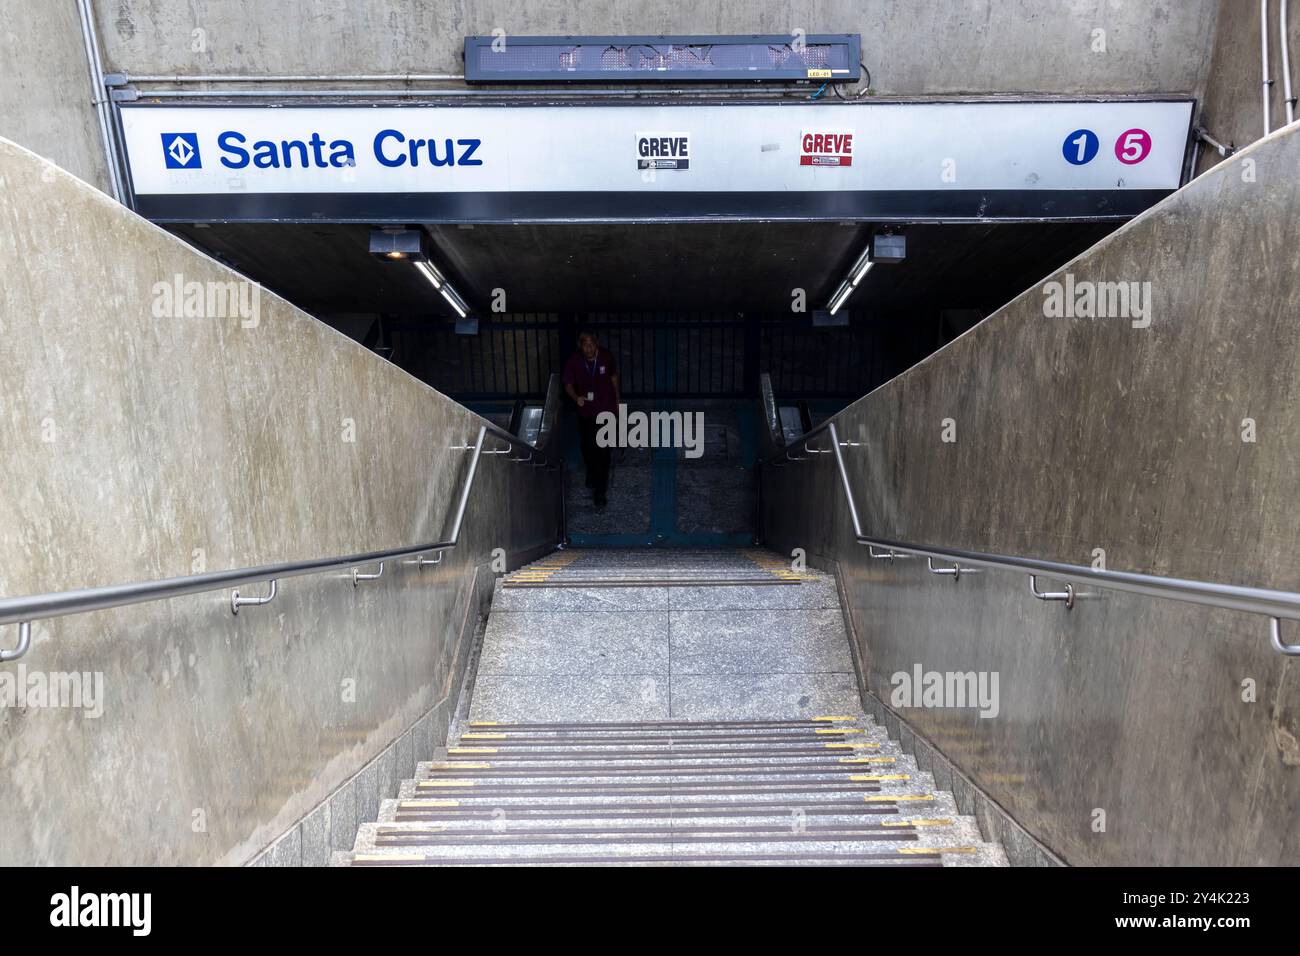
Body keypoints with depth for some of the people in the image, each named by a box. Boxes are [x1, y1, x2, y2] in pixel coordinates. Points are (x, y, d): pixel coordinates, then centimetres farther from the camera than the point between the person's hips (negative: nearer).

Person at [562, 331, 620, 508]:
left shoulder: (606, 356, -14)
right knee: (587, 447, 16)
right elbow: (568, 385, -5)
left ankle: (600, 490, 5)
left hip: (606, 410, -2)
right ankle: (591, 474, 47)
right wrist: (576, 397, -27)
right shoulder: (573, 361, -15)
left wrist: (617, 400, 11)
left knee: (602, 450, -5)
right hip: (585, 411, 2)